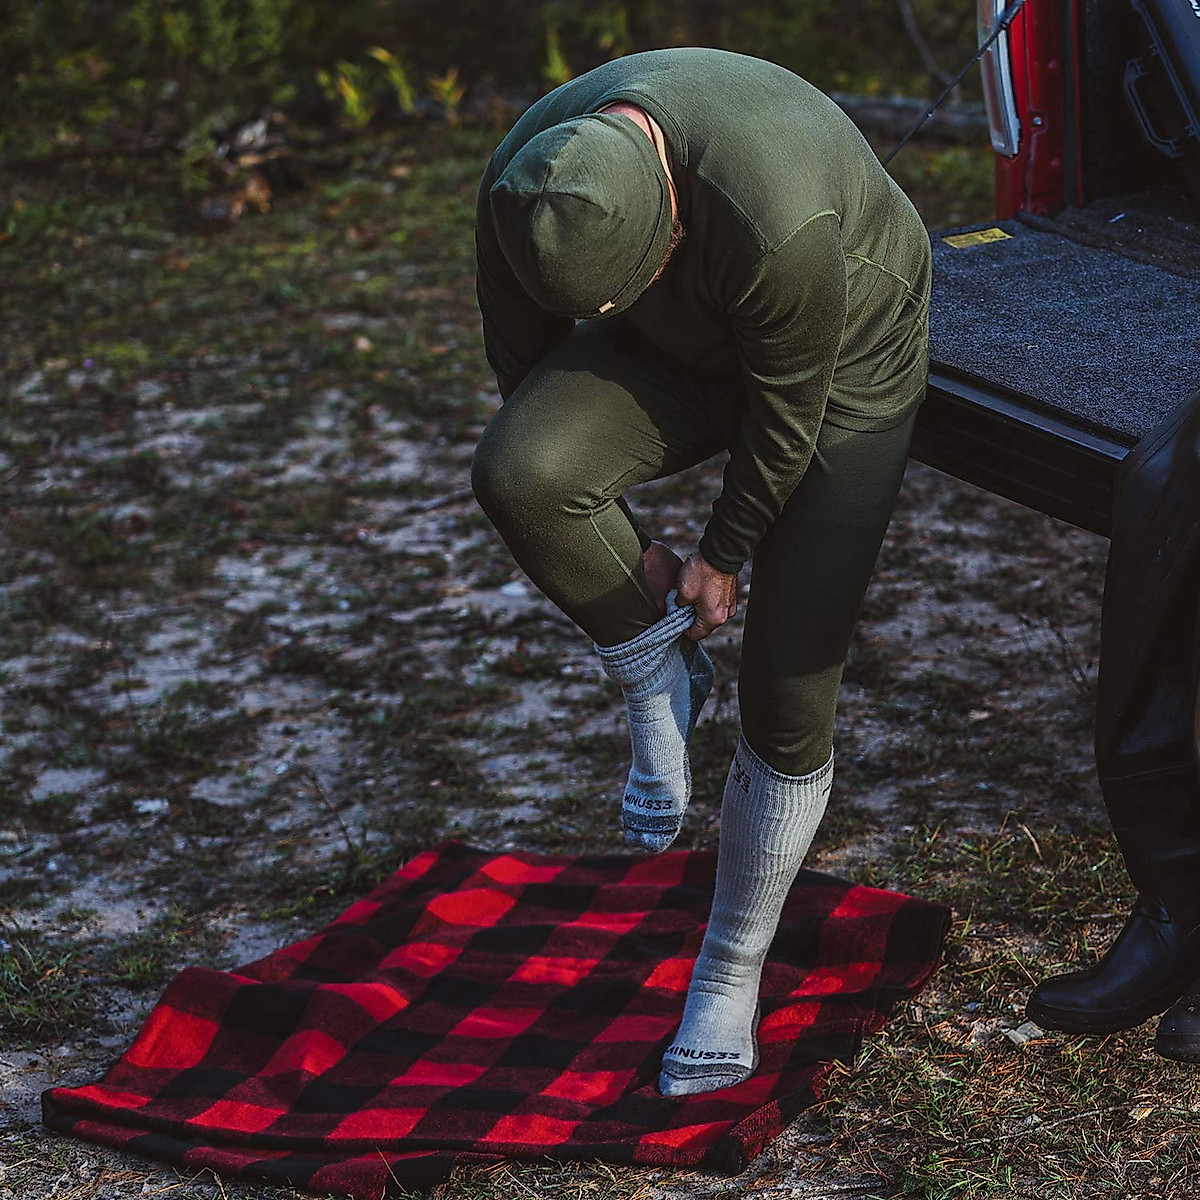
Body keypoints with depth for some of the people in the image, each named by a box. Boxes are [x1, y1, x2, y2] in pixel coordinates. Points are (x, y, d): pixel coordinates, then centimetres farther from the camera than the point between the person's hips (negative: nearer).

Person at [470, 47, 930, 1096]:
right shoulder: (519, 189, -25)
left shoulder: (778, 218, -41)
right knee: (514, 474, -26)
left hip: (843, 359, -4)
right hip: (680, 354, 5)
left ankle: (733, 974, 9)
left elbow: (786, 410, -24)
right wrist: (621, 551, -5)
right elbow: (524, 354, -8)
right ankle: (661, 686, -1)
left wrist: (723, 555, -9)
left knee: (787, 688, -9)